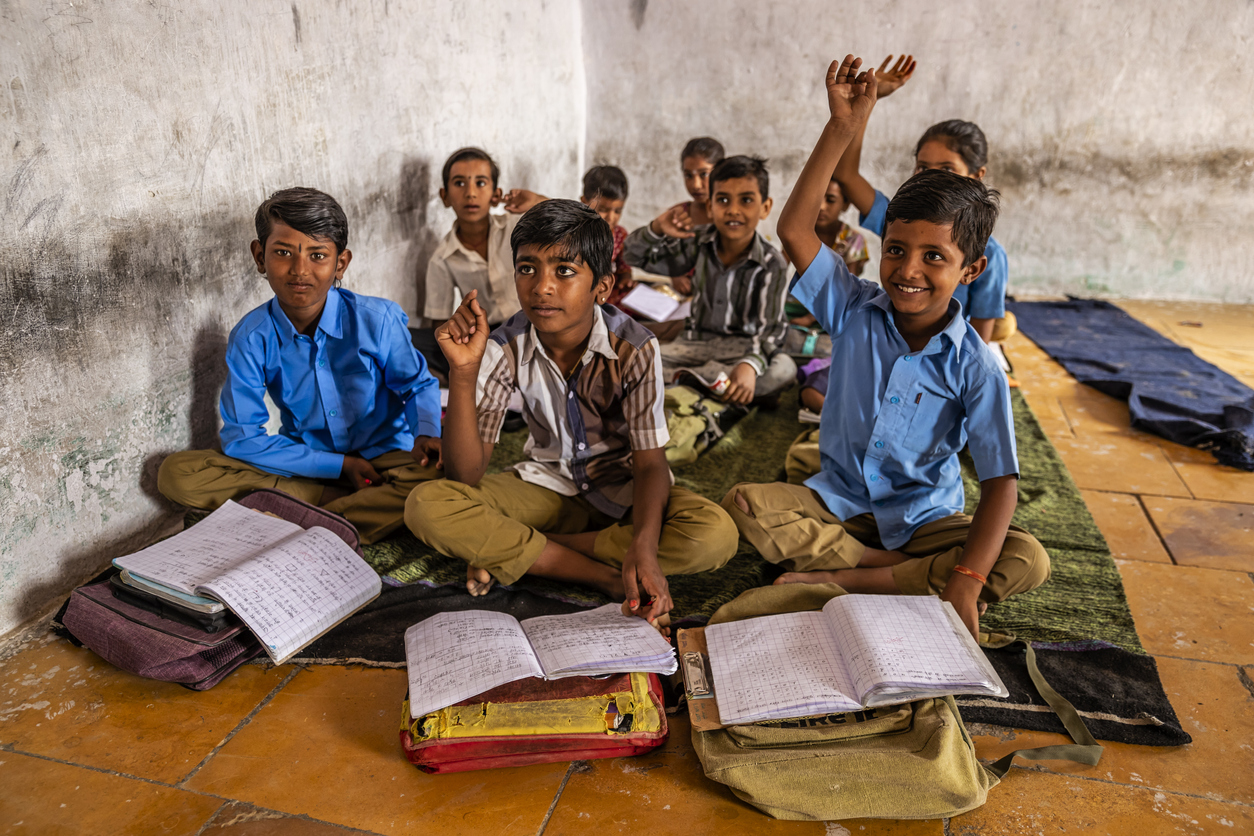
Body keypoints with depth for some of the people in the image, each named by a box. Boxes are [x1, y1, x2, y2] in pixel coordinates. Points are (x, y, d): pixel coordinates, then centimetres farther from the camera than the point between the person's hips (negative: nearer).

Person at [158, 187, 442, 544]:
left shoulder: (377, 319, -13)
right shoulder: (251, 337, -10)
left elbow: (417, 384, 3)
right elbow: (241, 436, -8)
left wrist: (425, 434, -20)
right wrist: (338, 465, -16)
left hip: (383, 459, -2)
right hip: (306, 464, 2)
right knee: (177, 473, -15)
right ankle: (352, 503, -18)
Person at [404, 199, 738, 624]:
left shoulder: (632, 347, -19)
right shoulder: (506, 349, -14)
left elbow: (650, 462, -19)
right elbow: (465, 474, -18)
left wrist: (643, 547, -39)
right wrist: (464, 371, -31)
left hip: (623, 492, 0)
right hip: (546, 488, 1)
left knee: (716, 534, -31)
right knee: (427, 506, -24)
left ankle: (511, 553, -20)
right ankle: (606, 577, -23)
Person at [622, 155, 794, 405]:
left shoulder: (772, 264, -11)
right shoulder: (698, 244, -1)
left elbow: (770, 328, -16)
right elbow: (635, 257, 6)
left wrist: (751, 364, -39)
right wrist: (656, 230, -17)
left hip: (743, 345, -1)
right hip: (696, 342, 1)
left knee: (784, 370, -35)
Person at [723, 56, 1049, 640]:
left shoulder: (975, 366, -12)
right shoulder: (856, 312, -6)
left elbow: (1000, 481, -14)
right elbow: (794, 230, -19)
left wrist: (966, 581, -27)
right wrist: (842, 128, -23)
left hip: (924, 518, -1)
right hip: (838, 500, 1)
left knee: (1028, 562, -26)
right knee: (742, 505, -25)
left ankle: (845, 581, -24)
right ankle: (902, 572, -16)